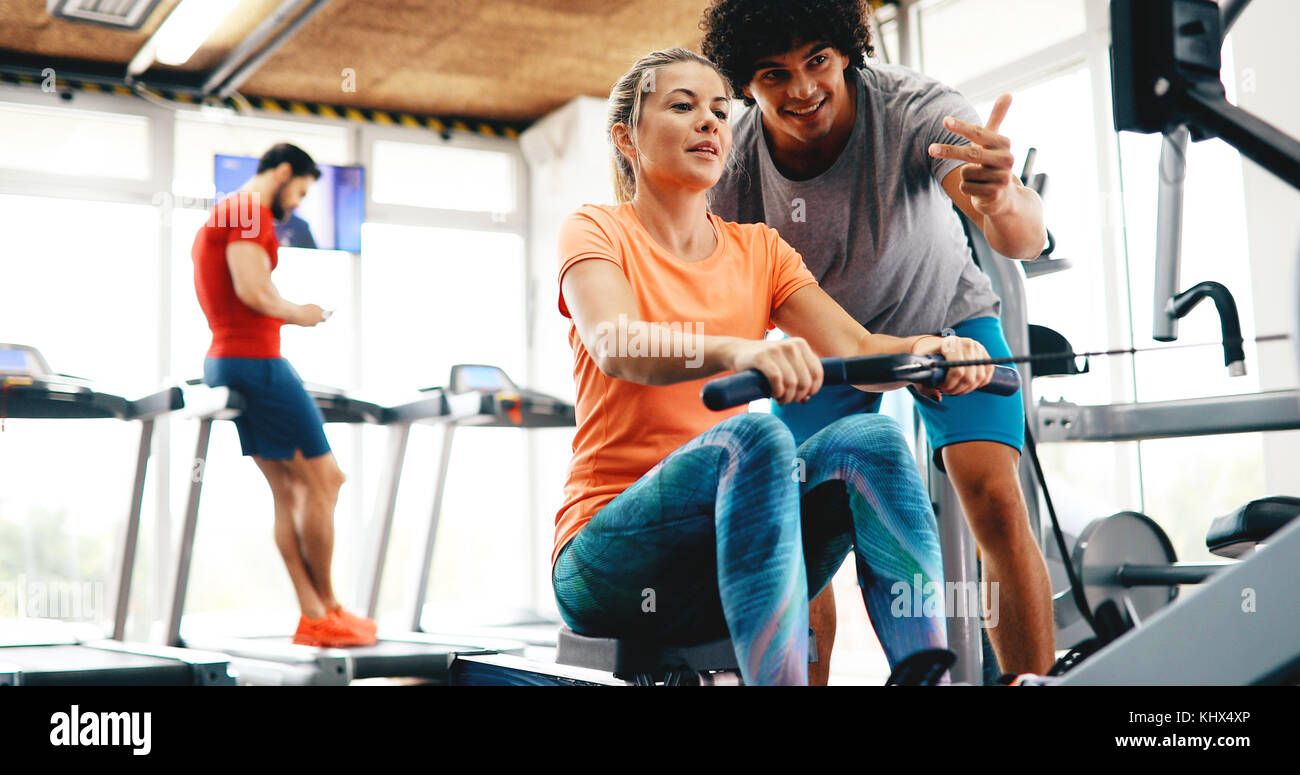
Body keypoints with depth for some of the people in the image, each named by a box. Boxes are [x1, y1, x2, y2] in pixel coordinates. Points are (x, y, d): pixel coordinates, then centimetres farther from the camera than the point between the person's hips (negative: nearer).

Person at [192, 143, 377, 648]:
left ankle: (313, 618, 7)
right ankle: (327, 609, 5)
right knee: (322, 480, -3)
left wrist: (284, 315, 15)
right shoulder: (250, 211, -8)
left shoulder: (219, 217, 24)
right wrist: (297, 314, -5)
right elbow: (251, 289, -20)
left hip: (223, 362, 10)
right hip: (255, 361, -10)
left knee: (288, 489, 8)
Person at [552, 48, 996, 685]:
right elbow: (614, 345, -23)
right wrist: (740, 351, -44)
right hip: (608, 565, -4)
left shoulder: (759, 250, 15)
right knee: (754, 436, -33)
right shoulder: (595, 232, 0)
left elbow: (854, 347, -1)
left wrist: (928, 349, -26)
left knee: (869, 438, -22)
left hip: (726, 568, 5)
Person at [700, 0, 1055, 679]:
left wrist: (1001, 198, -68)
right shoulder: (734, 165, -25)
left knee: (996, 503, -20)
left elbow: (1025, 241, -46)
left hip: (945, 316, -1)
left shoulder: (916, 108, -32)